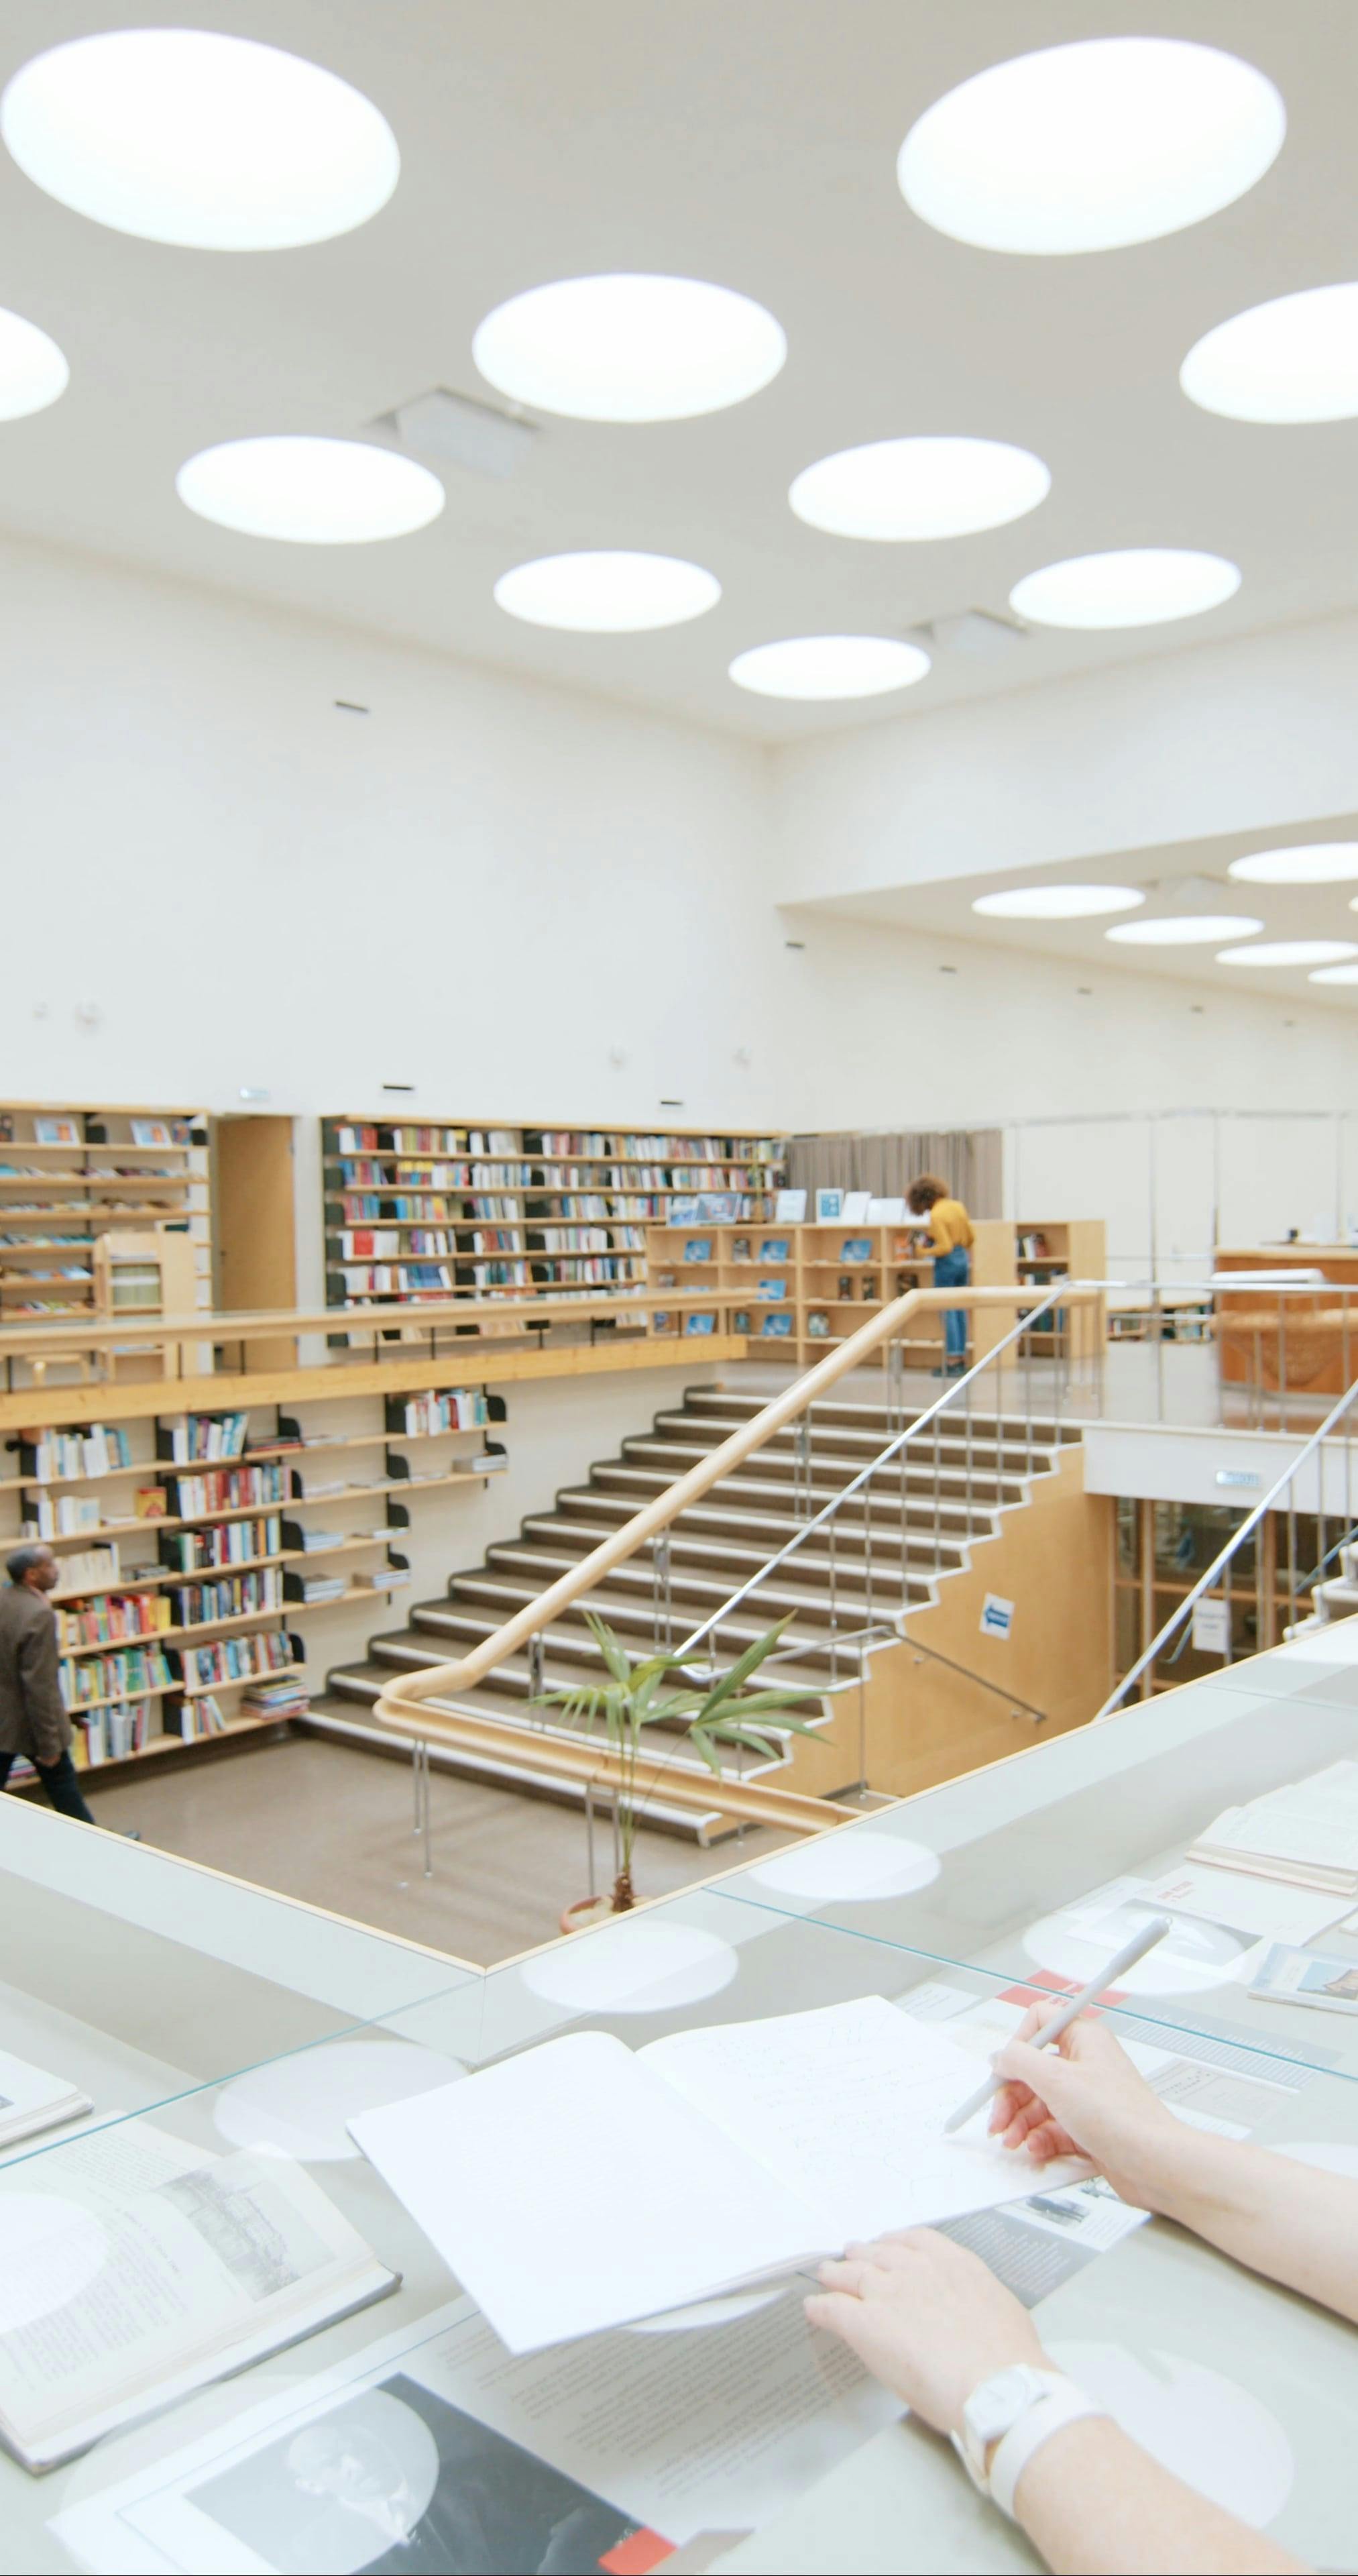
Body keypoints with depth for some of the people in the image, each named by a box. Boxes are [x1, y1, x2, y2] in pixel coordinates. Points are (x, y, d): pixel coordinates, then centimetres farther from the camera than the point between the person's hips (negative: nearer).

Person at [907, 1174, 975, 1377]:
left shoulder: (936, 1215, -17)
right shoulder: (957, 1206, 6)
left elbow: (945, 1247, -19)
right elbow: (971, 1238, 13)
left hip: (947, 1262, -8)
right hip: (963, 1259, 8)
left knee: (948, 1312, -3)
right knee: (960, 1310, 12)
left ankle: (953, 1362, -3)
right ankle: (961, 1357, 16)